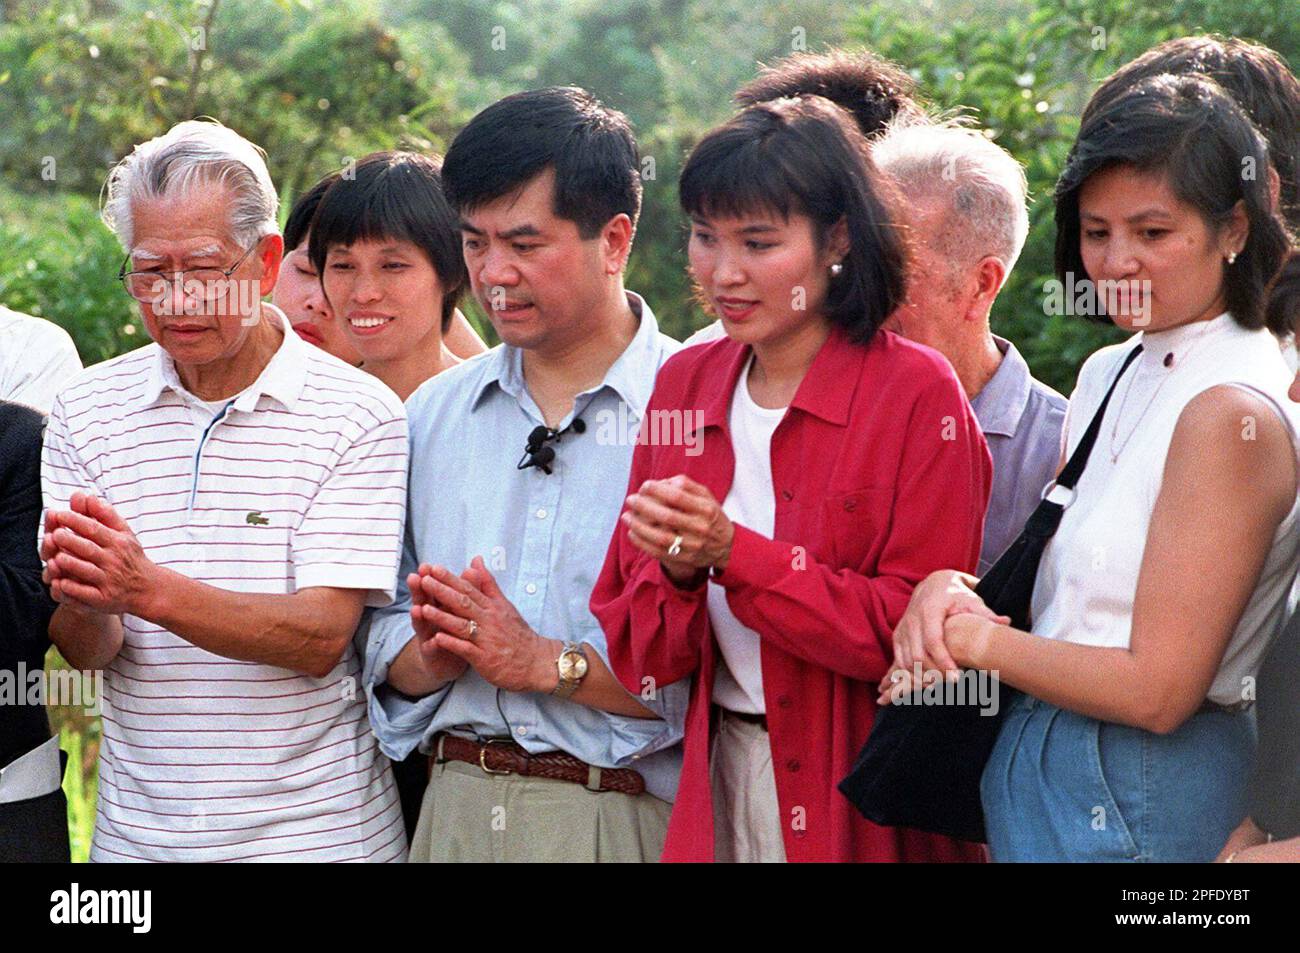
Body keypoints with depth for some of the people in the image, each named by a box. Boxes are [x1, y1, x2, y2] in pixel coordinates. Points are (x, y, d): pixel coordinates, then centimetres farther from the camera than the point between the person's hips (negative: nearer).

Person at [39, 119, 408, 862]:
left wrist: (150, 590, -29)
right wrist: (83, 601, -25)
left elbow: (321, 638, -17)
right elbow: (87, 652, -3)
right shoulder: (86, 411, 1)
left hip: (317, 826, -3)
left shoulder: (359, 415, -9)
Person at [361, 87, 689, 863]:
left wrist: (549, 664, -15)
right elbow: (385, 633, 11)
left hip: (626, 819, -4)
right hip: (455, 808, 4)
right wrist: (432, 658, -8)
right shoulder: (433, 413, 11)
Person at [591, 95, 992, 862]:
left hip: (868, 804, -4)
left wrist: (733, 555, -22)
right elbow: (638, 654, 5)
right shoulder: (684, 383, 5)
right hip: (714, 783, 4)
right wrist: (676, 574, -16)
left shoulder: (917, 392, -10)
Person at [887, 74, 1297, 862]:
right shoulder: (1110, 376, 9)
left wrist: (977, 638, -11)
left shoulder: (1231, 412, -18)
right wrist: (951, 591, -8)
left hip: (1135, 805, -8)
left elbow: (1157, 691, -20)